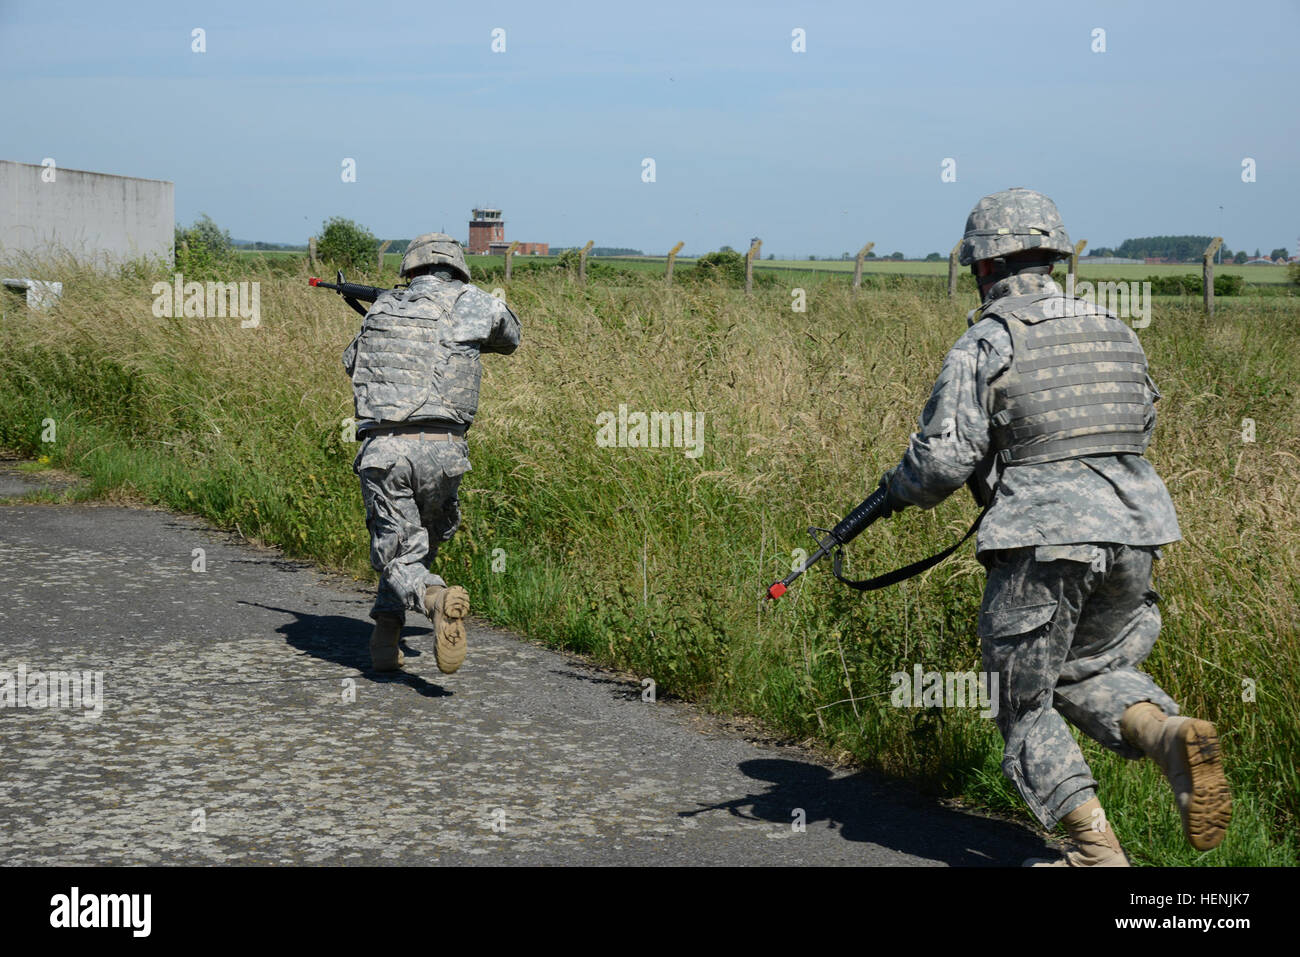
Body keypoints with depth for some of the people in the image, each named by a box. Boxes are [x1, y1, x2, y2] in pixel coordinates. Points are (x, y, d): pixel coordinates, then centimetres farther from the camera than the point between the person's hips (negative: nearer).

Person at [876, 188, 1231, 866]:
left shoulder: (984, 343, -5)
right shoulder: (1112, 331, 14)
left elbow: (944, 457, -9)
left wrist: (898, 490, 12)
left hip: (1042, 540, -6)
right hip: (1132, 532, 6)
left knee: (1026, 702, 9)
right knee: (1091, 671, 24)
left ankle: (1096, 850, 2)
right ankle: (1172, 735, -5)